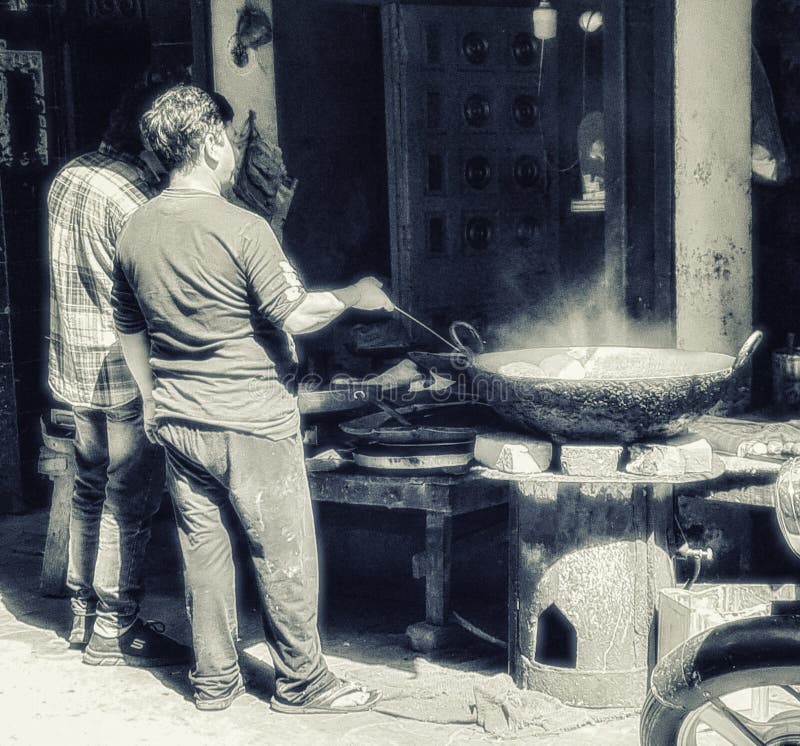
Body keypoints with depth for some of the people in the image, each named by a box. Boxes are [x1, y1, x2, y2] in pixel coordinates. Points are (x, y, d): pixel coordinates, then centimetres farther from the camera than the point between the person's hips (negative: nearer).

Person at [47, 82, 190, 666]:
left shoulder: (67, 176, 7)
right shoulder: (132, 197, -21)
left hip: (74, 366, 9)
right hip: (125, 375, -9)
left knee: (91, 491, 19)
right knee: (128, 504, 2)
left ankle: (84, 612, 30)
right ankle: (113, 630, 12)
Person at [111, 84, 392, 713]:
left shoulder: (135, 231, 3)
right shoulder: (242, 229, -17)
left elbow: (129, 329, 12)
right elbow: (295, 317, -16)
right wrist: (354, 296, 0)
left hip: (176, 421, 6)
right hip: (251, 422, -6)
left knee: (202, 548, 14)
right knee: (282, 554, 7)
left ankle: (213, 680, 24)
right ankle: (302, 682, 18)